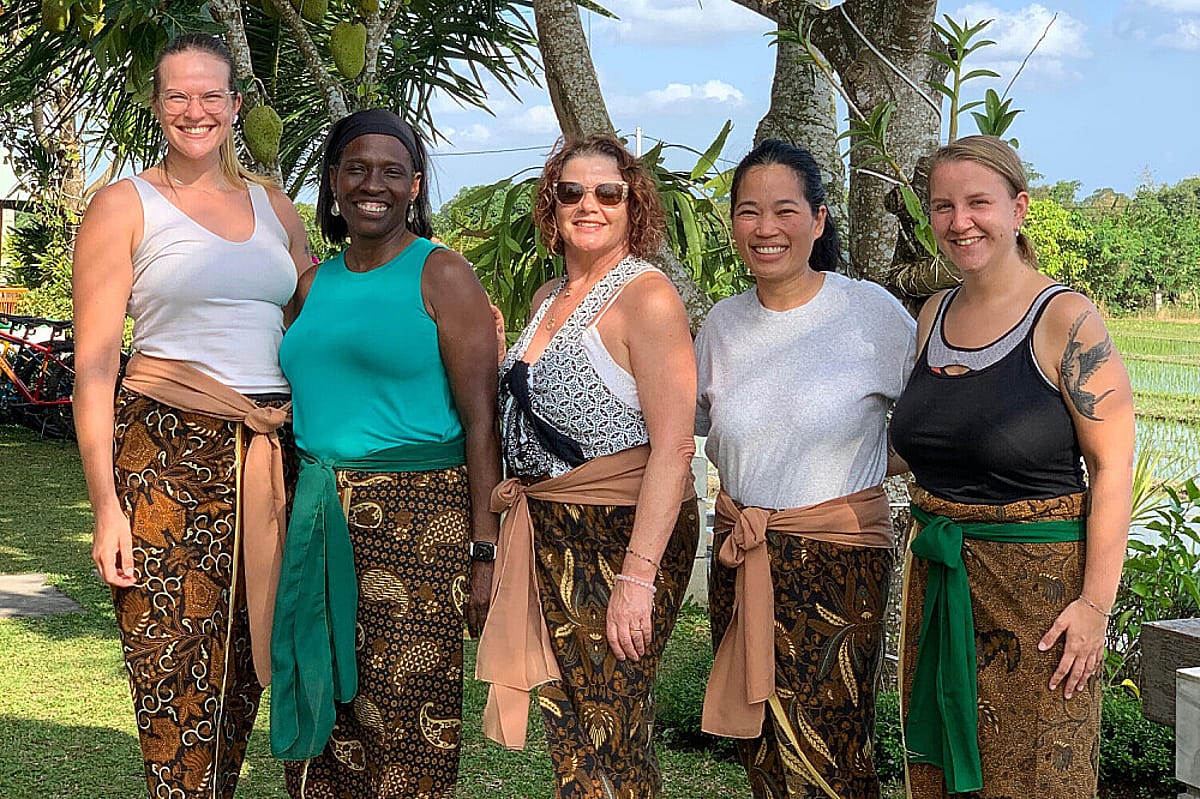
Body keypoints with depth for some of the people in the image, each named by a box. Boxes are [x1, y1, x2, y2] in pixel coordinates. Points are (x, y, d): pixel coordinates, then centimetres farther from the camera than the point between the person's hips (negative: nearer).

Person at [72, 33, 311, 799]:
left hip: (268, 455, 4)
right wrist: (106, 503, -9)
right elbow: (94, 362, -2)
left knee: (243, 669, 6)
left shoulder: (274, 206, 16)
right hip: (167, 453, -4)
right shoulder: (125, 204, 3)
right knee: (178, 677, -5)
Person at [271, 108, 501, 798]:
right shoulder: (316, 283, 14)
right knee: (323, 706, 8)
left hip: (417, 519, -5)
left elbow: (481, 417, -9)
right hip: (321, 520, 6)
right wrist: (300, 524, 14)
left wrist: (486, 552, -15)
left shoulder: (442, 275, -3)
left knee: (406, 721, -3)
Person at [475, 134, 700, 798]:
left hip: (623, 535, -8)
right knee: (567, 727, 9)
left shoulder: (647, 297, -12)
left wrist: (638, 575, -25)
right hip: (551, 538, 8)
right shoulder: (548, 300, 13)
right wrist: (522, 484, 13)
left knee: (609, 741, -5)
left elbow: (673, 446, -19)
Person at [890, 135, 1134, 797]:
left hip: (1039, 575, -6)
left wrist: (1096, 603, -17)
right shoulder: (934, 315, 7)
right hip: (937, 577, 6)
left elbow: (1112, 467, -13)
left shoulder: (1065, 321, -12)